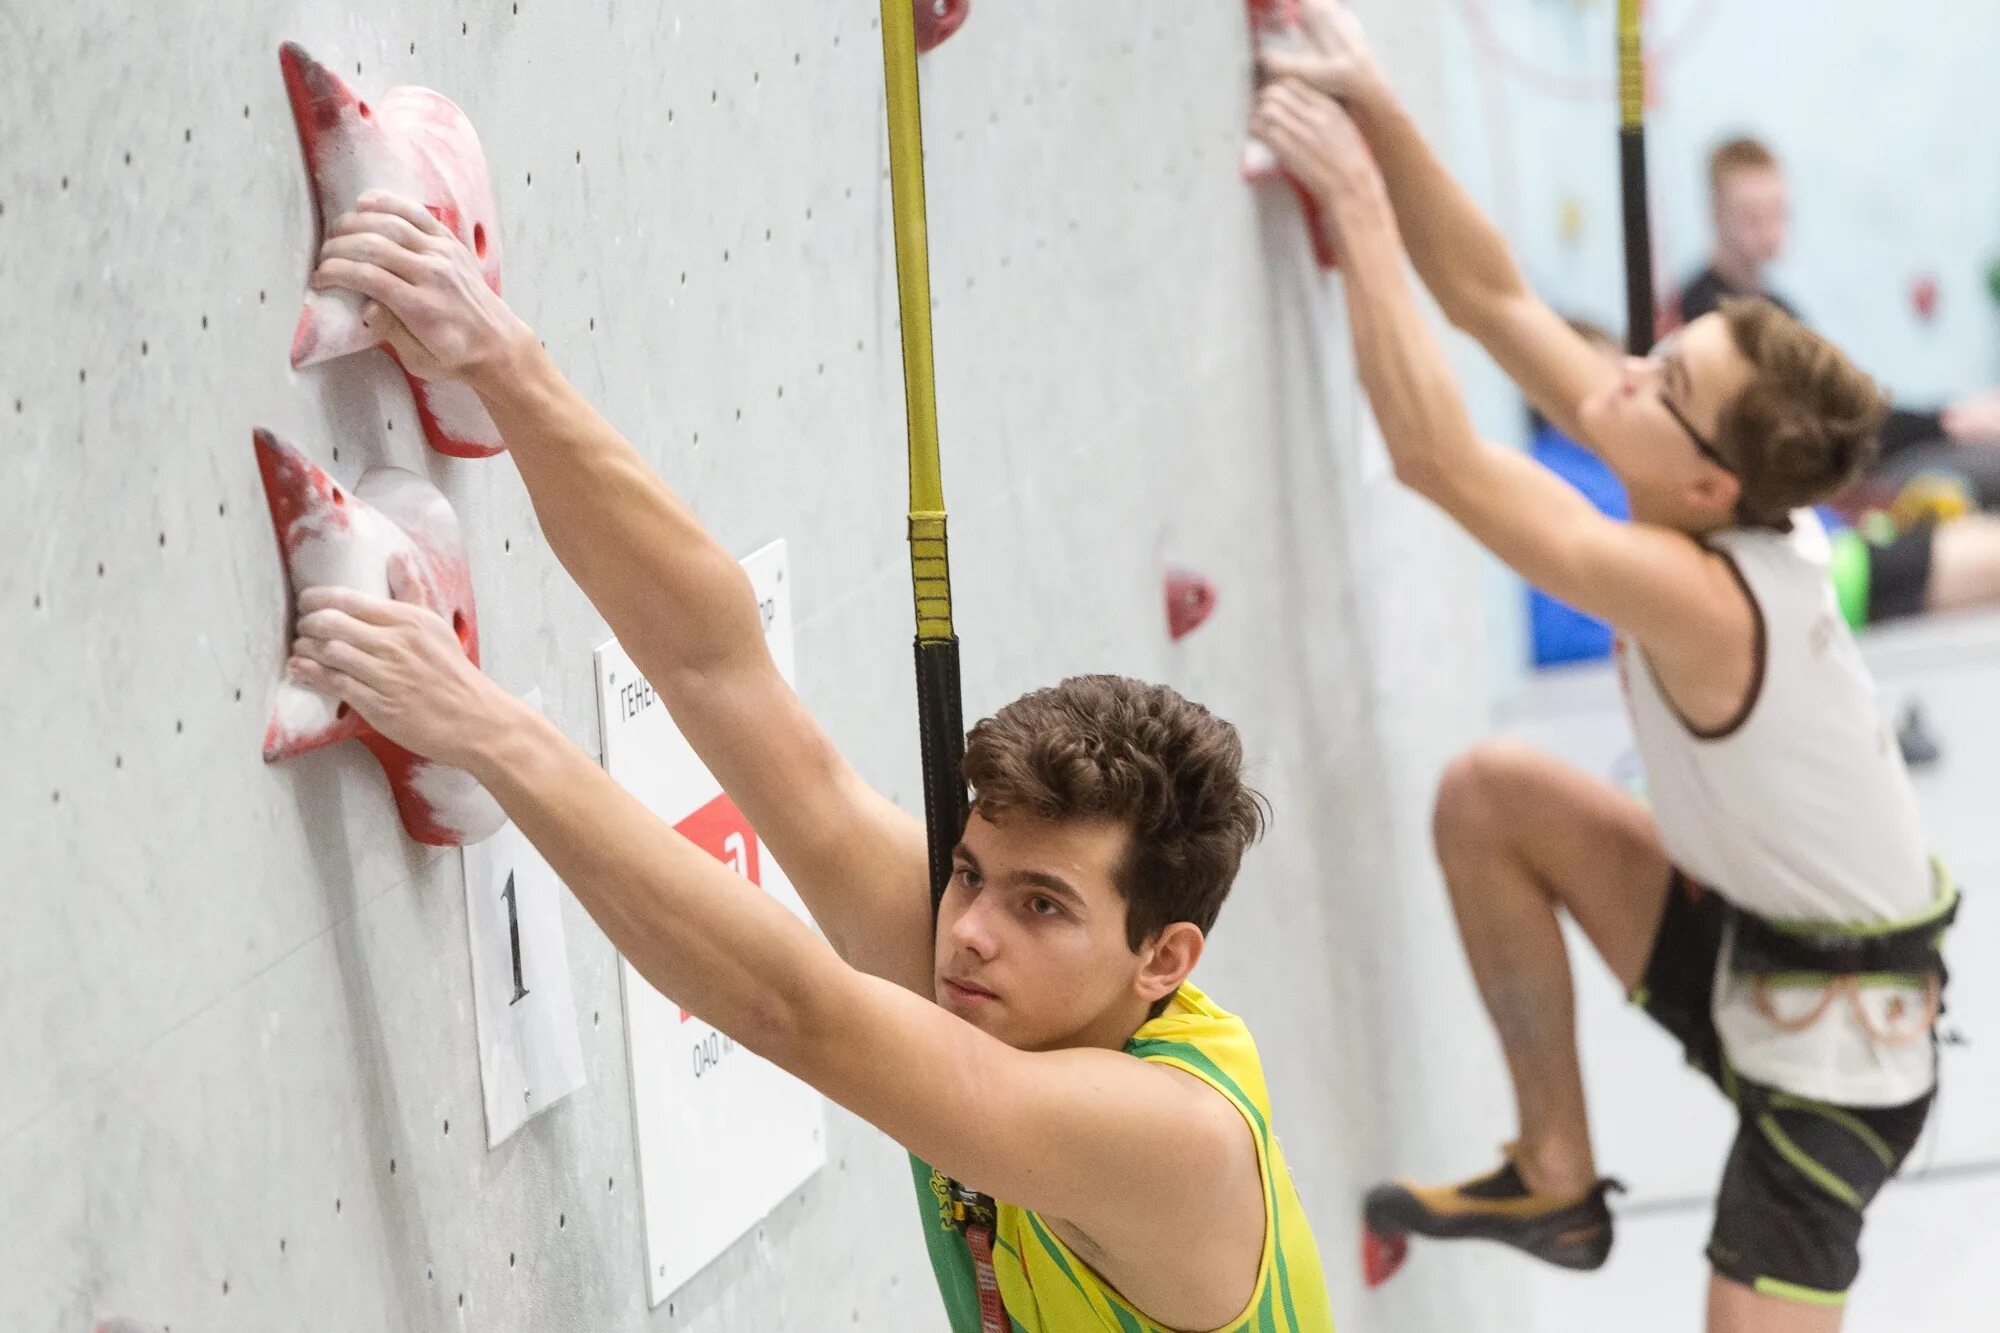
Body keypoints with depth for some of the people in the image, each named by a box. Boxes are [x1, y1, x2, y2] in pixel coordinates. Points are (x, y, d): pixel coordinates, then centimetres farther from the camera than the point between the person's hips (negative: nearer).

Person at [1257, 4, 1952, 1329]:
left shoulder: (1693, 596, -33)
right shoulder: (1727, 508, -10)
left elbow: (1433, 451, -36)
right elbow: (1496, 298, -7)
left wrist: (1357, 198, -32)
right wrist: (1377, 110, -17)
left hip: (1834, 1042, -9)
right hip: (1752, 936, 9)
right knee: (1492, 793, 2)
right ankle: (1557, 1182, 14)